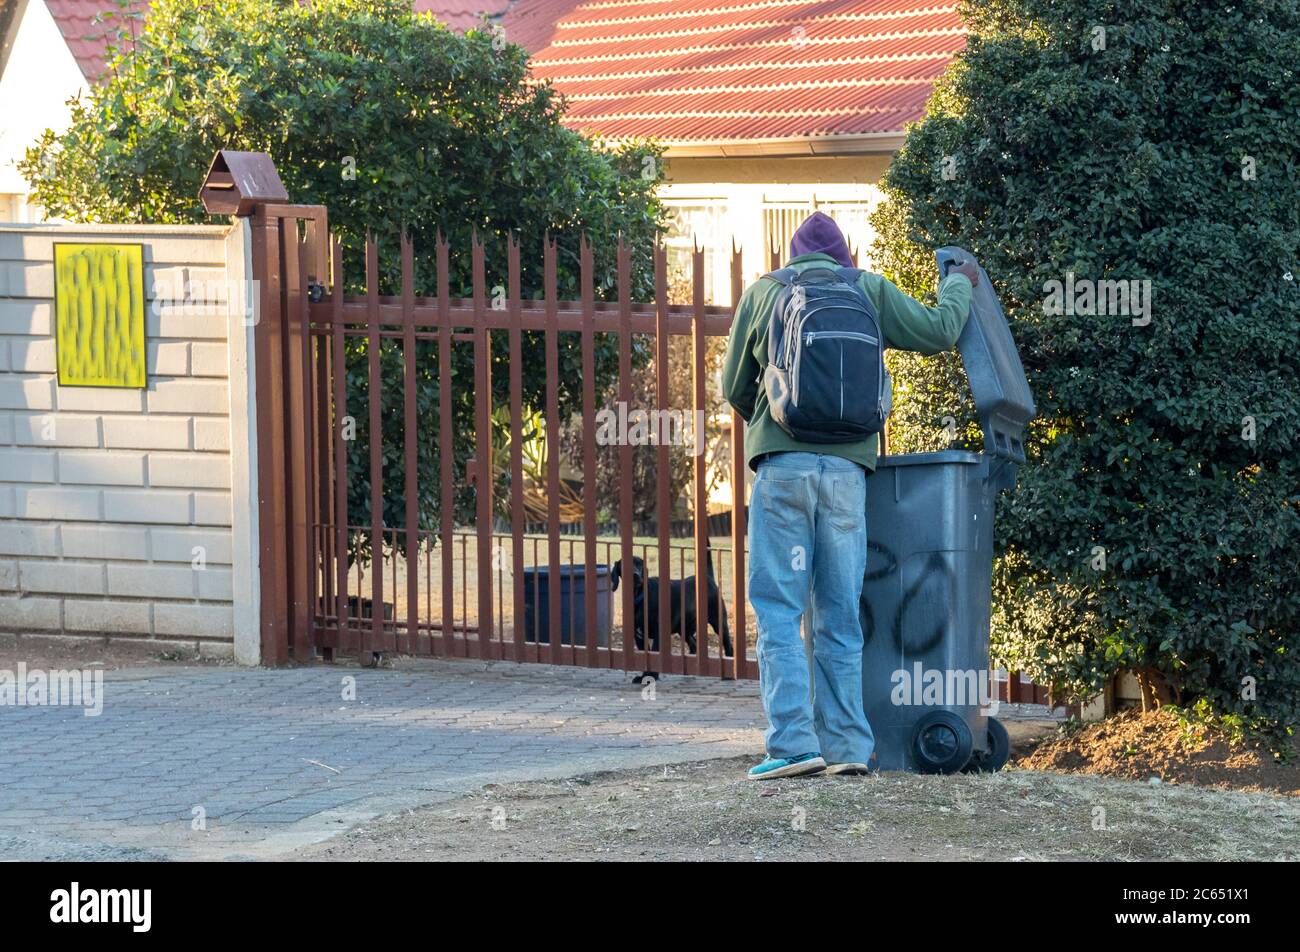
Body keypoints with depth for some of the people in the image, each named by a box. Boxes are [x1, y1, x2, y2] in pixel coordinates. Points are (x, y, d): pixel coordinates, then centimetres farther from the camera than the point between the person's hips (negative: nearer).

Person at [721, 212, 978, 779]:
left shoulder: (762, 293, 11)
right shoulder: (868, 289, 12)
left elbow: (734, 386, 15)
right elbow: (937, 332, 11)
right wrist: (959, 284, 30)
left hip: (781, 465, -2)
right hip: (847, 469, 2)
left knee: (779, 612, -2)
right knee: (839, 617, 7)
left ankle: (794, 743, -13)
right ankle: (847, 745, 4)